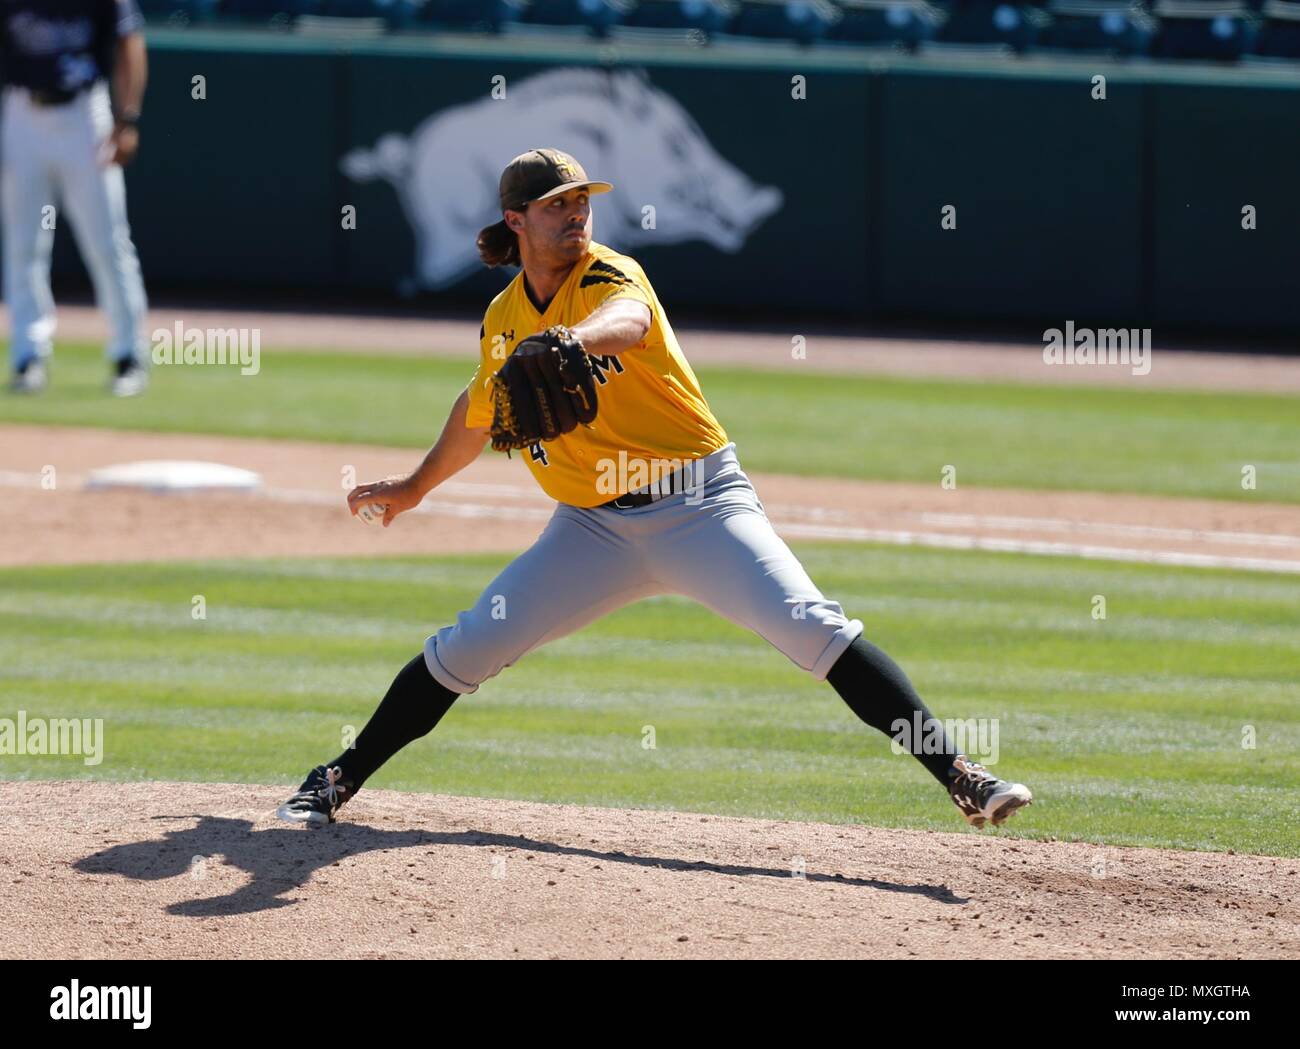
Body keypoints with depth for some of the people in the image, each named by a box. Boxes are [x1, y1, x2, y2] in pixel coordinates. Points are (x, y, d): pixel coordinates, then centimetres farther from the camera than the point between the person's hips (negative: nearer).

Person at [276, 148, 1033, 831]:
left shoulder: (609, 276, -11)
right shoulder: (504, 319, 7)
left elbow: (626, 320, -38)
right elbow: (480, 411, 28)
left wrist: (569, 341, -60)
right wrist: (417, 487, 39)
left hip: (700, 505, -5)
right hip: (593, 527, 5)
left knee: (813, 628, -22)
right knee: (466, 650, 0)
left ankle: (961, 777, -25)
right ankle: (340, 782, 18)